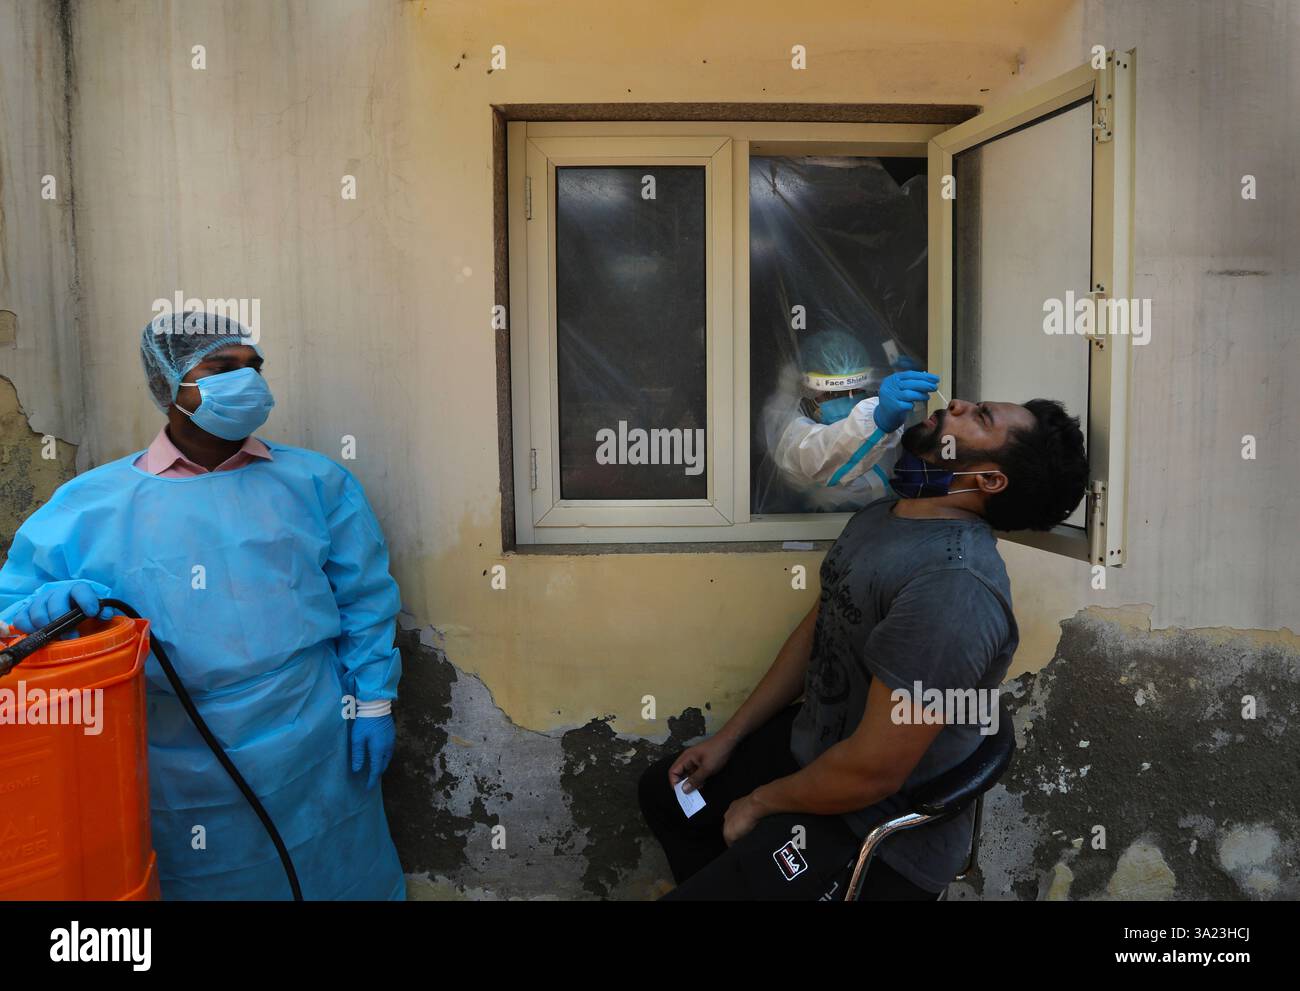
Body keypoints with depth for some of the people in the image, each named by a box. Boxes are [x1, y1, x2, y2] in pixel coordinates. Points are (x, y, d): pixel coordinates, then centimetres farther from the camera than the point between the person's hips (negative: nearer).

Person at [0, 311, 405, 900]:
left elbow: (364, 600, 4)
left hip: (312, 758, 1)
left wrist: (373, 704, 0)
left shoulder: (315, 482, 4)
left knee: (334, 881, 14)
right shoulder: (90, 503, 3)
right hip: (177, 780, 0)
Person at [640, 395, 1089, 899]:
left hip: (879, 834, -9)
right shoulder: (881, 516, 0)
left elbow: (872, 771, -29)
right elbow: (815, 629, 11)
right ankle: (726, 884, 41)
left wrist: (760, 803, -11)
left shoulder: (953, 584, -31)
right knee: (662, 791, 21)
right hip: (813, 744, 9)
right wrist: (729, 737, 11)